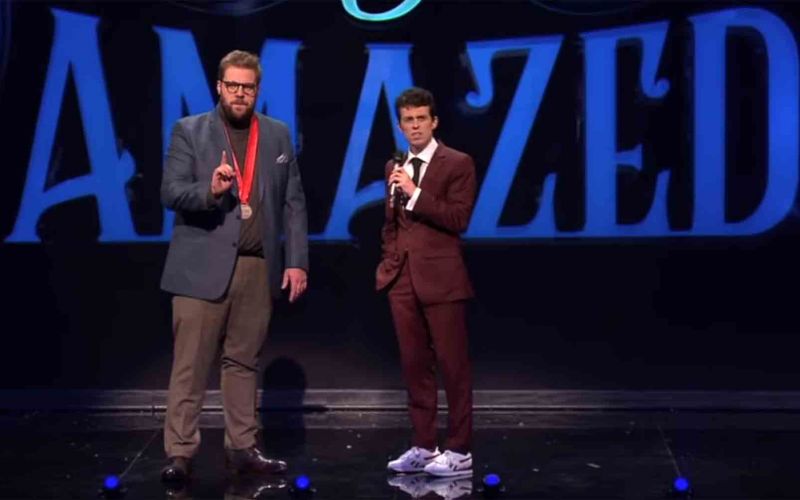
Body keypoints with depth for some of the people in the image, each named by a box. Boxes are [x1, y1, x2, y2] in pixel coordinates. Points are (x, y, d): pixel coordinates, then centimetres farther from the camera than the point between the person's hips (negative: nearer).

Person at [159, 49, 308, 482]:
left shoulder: (278, 134, 11)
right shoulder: (189, 130, 2)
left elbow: (293, 202, 9)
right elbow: (170, 192, -6)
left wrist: (297, 260, 3)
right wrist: (209, 190, -25)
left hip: (259, 266, 3)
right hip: (202, 265, -3)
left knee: (244, 361, 10)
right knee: (190, 364, -2)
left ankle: (242, 449, 17)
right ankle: (179, 452, 2)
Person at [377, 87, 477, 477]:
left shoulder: (457, 163, -3)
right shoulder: (395, 167, 16)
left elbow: (458, 219, -13)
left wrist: (414, 192, -16)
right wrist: (386, 261, 11)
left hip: (440, 277, -6)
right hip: (402, 277, 6)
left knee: (453, 365, -2)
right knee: (414, 366, 9)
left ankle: (459, 451, 4)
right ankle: (422, 446, 16)